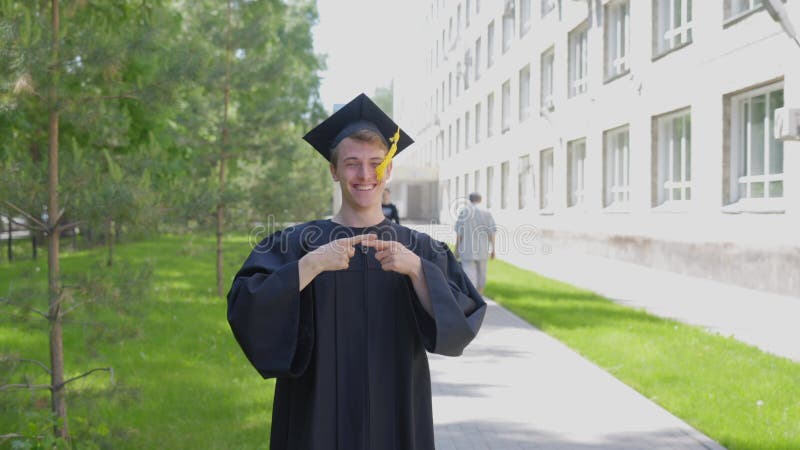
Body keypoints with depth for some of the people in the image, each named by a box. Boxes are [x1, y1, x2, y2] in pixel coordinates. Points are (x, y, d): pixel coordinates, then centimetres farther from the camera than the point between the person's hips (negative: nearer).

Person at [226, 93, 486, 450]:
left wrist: (416, 270, -21)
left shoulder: (420, 250, 3)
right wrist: (311, 265, -24)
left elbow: (464, 322, -8)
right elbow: (245, 308, -14)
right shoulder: (300, 243, -1)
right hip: (318, 417, -1)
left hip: (395, 416, 2)